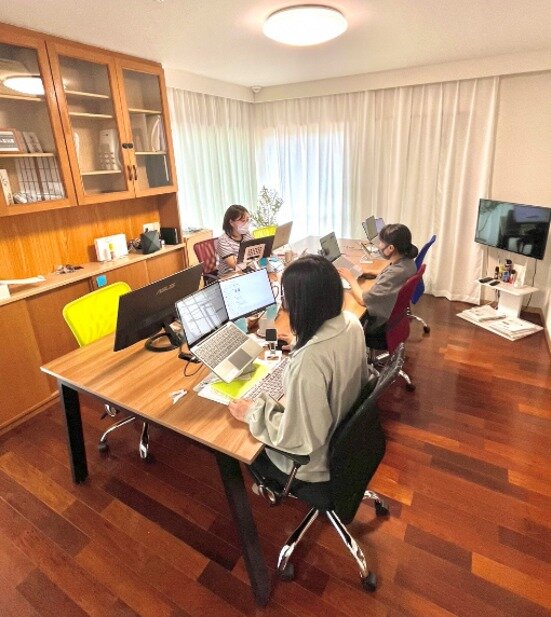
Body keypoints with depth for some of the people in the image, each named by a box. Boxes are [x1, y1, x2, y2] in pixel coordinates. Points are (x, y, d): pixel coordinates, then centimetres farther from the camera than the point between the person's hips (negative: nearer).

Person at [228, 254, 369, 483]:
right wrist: (300, 343, 15)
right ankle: (273, 483, 50)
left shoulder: (309, 359, -41)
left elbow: (300, 439, -31)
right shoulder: (351, 322, -16)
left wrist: (253, 412, -19)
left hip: (317, 459, -7)